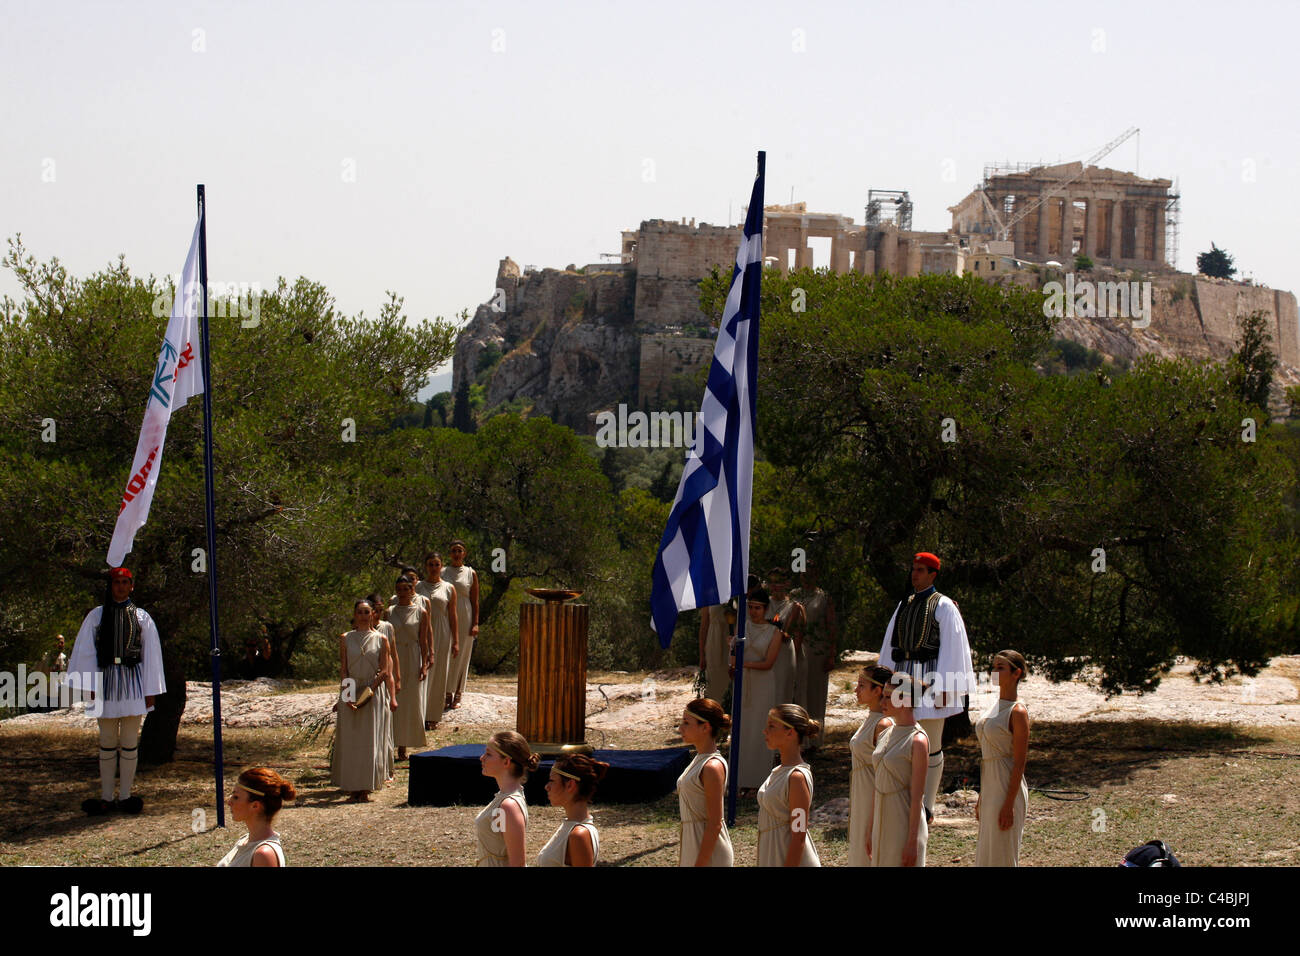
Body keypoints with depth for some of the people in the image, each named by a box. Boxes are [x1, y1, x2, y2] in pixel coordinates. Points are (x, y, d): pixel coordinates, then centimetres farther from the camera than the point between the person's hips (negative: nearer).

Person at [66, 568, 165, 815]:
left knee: (130, 743, 2)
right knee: (107, 743, 5)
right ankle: (106, 797, 10)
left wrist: (150, 691, 2)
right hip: (106, 681, 0)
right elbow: (85, 652, 5)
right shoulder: (96, 616, 6)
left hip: (133, 682, 0)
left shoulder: (142, 617, 7)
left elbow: (151, 655, 7)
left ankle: (125, 795, 8)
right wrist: (90, 687, -2)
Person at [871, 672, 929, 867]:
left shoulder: (917, 741, -13)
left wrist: (912, 842, -18)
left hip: (905, 826, -8)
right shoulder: (885, 736, 10)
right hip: (883, 826, 8)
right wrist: (872, 833, 15)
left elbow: (917, 796, -16)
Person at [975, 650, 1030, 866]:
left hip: (1008, 789, -9)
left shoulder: (1017, 712, -14)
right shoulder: (995, 706, 12)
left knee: (1002, 856, -3)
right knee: (986, 855, 13)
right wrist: (981, 797, 18)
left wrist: (1009, 805, -20)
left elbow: (1019, 763, -16)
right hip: (990, 787, 9)